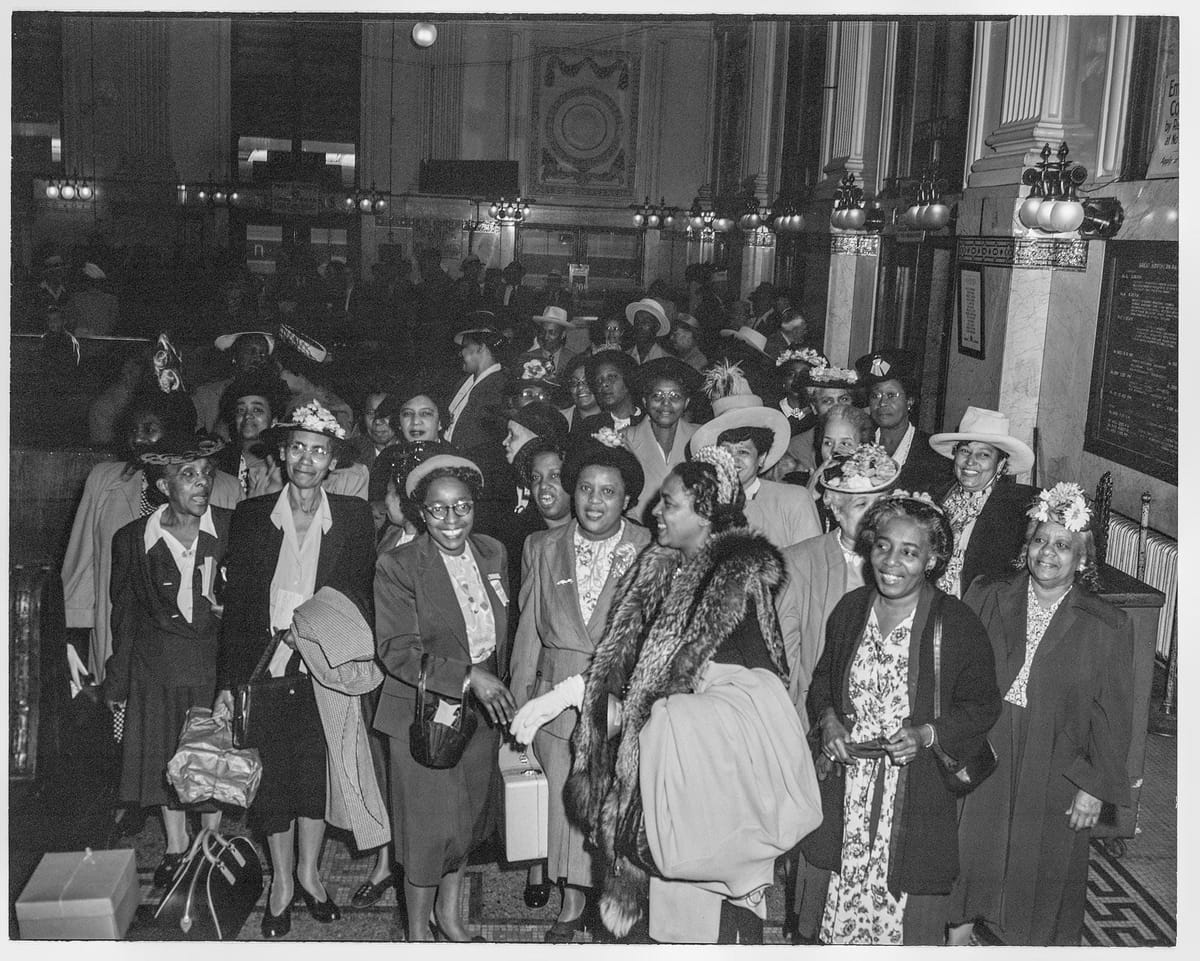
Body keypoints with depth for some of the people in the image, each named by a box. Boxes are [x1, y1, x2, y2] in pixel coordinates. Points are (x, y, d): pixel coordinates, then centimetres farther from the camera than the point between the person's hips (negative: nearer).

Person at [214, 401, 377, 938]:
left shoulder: (354, 517, -2)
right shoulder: (251, 516, -1)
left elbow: (359, 595, 4)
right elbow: (236, 605, 0)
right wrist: (227, 683, -3)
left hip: (324, 670, 0)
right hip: (264, 669, 0)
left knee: (318, 772, 10)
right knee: (272, 776, 8)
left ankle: (309, 872, 32)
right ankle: (282, 881, 29)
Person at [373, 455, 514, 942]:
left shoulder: (493, 554, 3)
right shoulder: (397, 566, -15)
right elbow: (397, 651, -19)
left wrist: (496, 690, 11)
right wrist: (468, 676, -28)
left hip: (481, 712, 6)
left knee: (469, 817, 18)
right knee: (428, 827, 3)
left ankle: (448, 914, 39)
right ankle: (418, 931, 26)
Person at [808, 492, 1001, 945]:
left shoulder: (958, 624, -12)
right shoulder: (850, 609, 1)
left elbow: (983, 706, -4)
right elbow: (823, 677, 15)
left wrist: (927, 734, -18)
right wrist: (827, 719, -4)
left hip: (919, 793, -3)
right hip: (848, 786, 3)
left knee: (912, 913, 5)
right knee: (844, 897, 12)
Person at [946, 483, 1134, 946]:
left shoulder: (1106, 627, -7)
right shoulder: (987, 598, -1)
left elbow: (1112, 716, -5)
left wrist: (1096, 786, -6)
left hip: (1053, 775, -2)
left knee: (1042, 867, 11)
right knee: (970, 852, 14)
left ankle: (1034, 941, 33)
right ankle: (957, 936, 35)